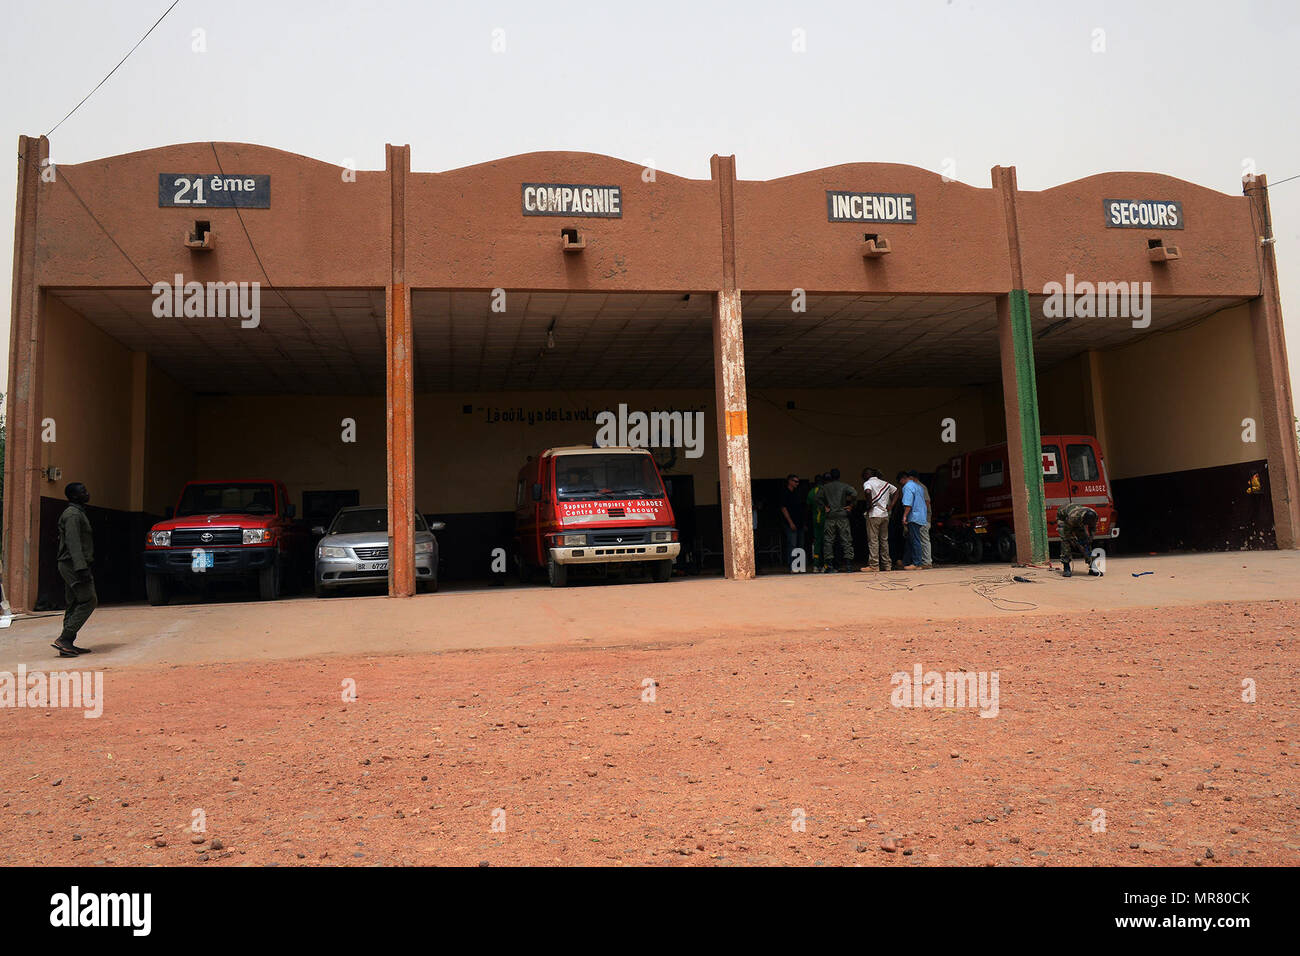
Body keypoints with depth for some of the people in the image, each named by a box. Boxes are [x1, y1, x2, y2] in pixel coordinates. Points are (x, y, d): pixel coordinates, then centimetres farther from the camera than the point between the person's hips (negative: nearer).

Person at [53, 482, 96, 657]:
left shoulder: (78, 513, 20)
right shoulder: (72, 514, -12)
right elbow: (73, 543, -22)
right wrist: (81, 567, -29)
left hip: (70, 565, 10)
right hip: (74, 564, -10)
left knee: (75, 604, 8)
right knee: (88, 600, -12)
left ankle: (67, 644, 8)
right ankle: (64, 639, -15)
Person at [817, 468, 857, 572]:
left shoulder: (825, 487, 7)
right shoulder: (844, 486, 2)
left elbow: (818, 498, -1)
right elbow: (854, 494, -12)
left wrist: (825, 507, 5)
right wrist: (850, 504, -1)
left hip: (830, 517, 1)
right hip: (843, 517, -1)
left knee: (828, 541, 4)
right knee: (846, 541, 2)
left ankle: (829, 565, -2)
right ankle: (848, 565, -3)